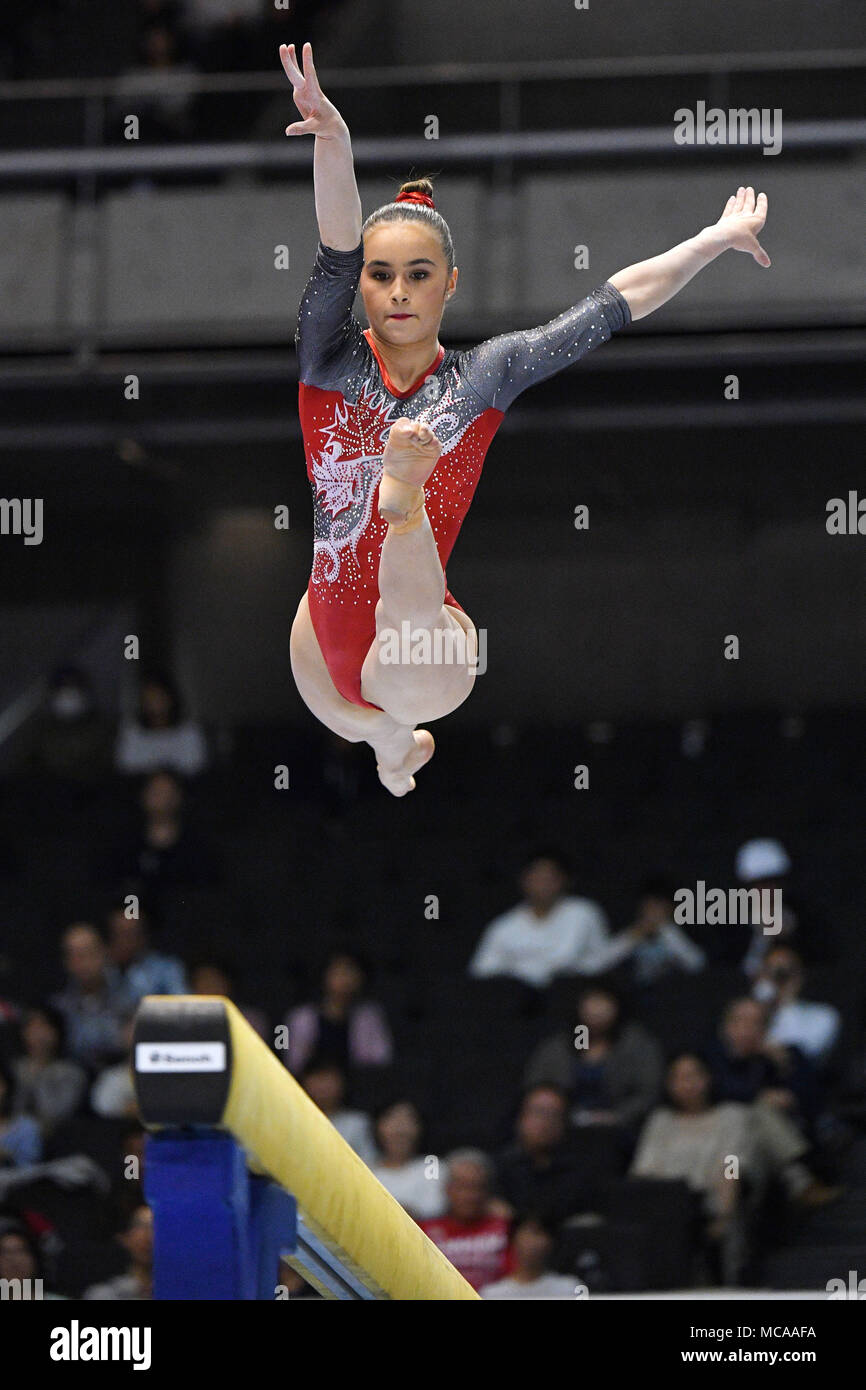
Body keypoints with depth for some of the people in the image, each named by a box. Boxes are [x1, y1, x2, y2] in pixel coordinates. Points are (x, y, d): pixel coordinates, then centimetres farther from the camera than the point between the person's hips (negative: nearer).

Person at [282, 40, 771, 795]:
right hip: (330, 636, 3)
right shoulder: (330, 360, -4)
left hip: (414, 664, -3)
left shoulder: (485, 375, -4)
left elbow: (610, 306, 0)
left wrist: (718, 238, 1)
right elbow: (337, 251, -21)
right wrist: (332, 142, -38)